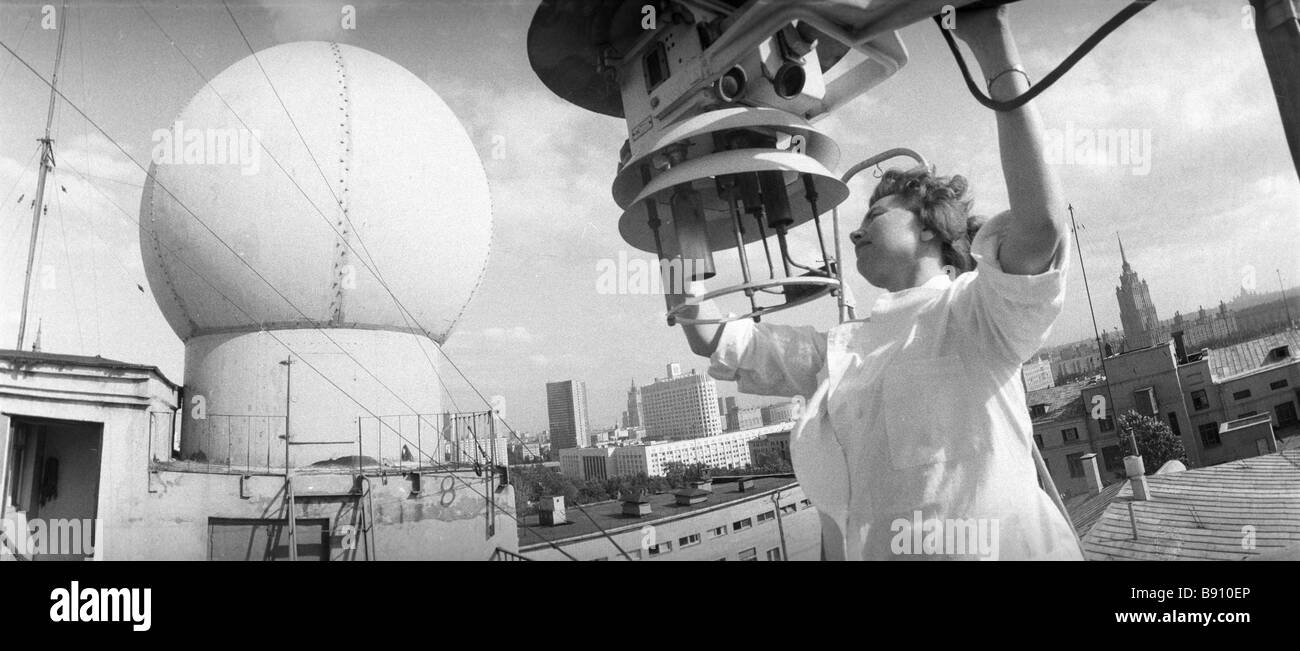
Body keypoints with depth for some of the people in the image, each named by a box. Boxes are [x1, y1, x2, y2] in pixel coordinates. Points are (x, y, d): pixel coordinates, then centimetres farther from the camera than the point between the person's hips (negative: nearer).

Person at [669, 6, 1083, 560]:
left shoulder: (973, 311, 0)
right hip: (858, 548, 4)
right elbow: (710, 338, 16)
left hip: (993, 548, -4)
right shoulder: (837, 350, 16)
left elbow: (1040, 227, -19)